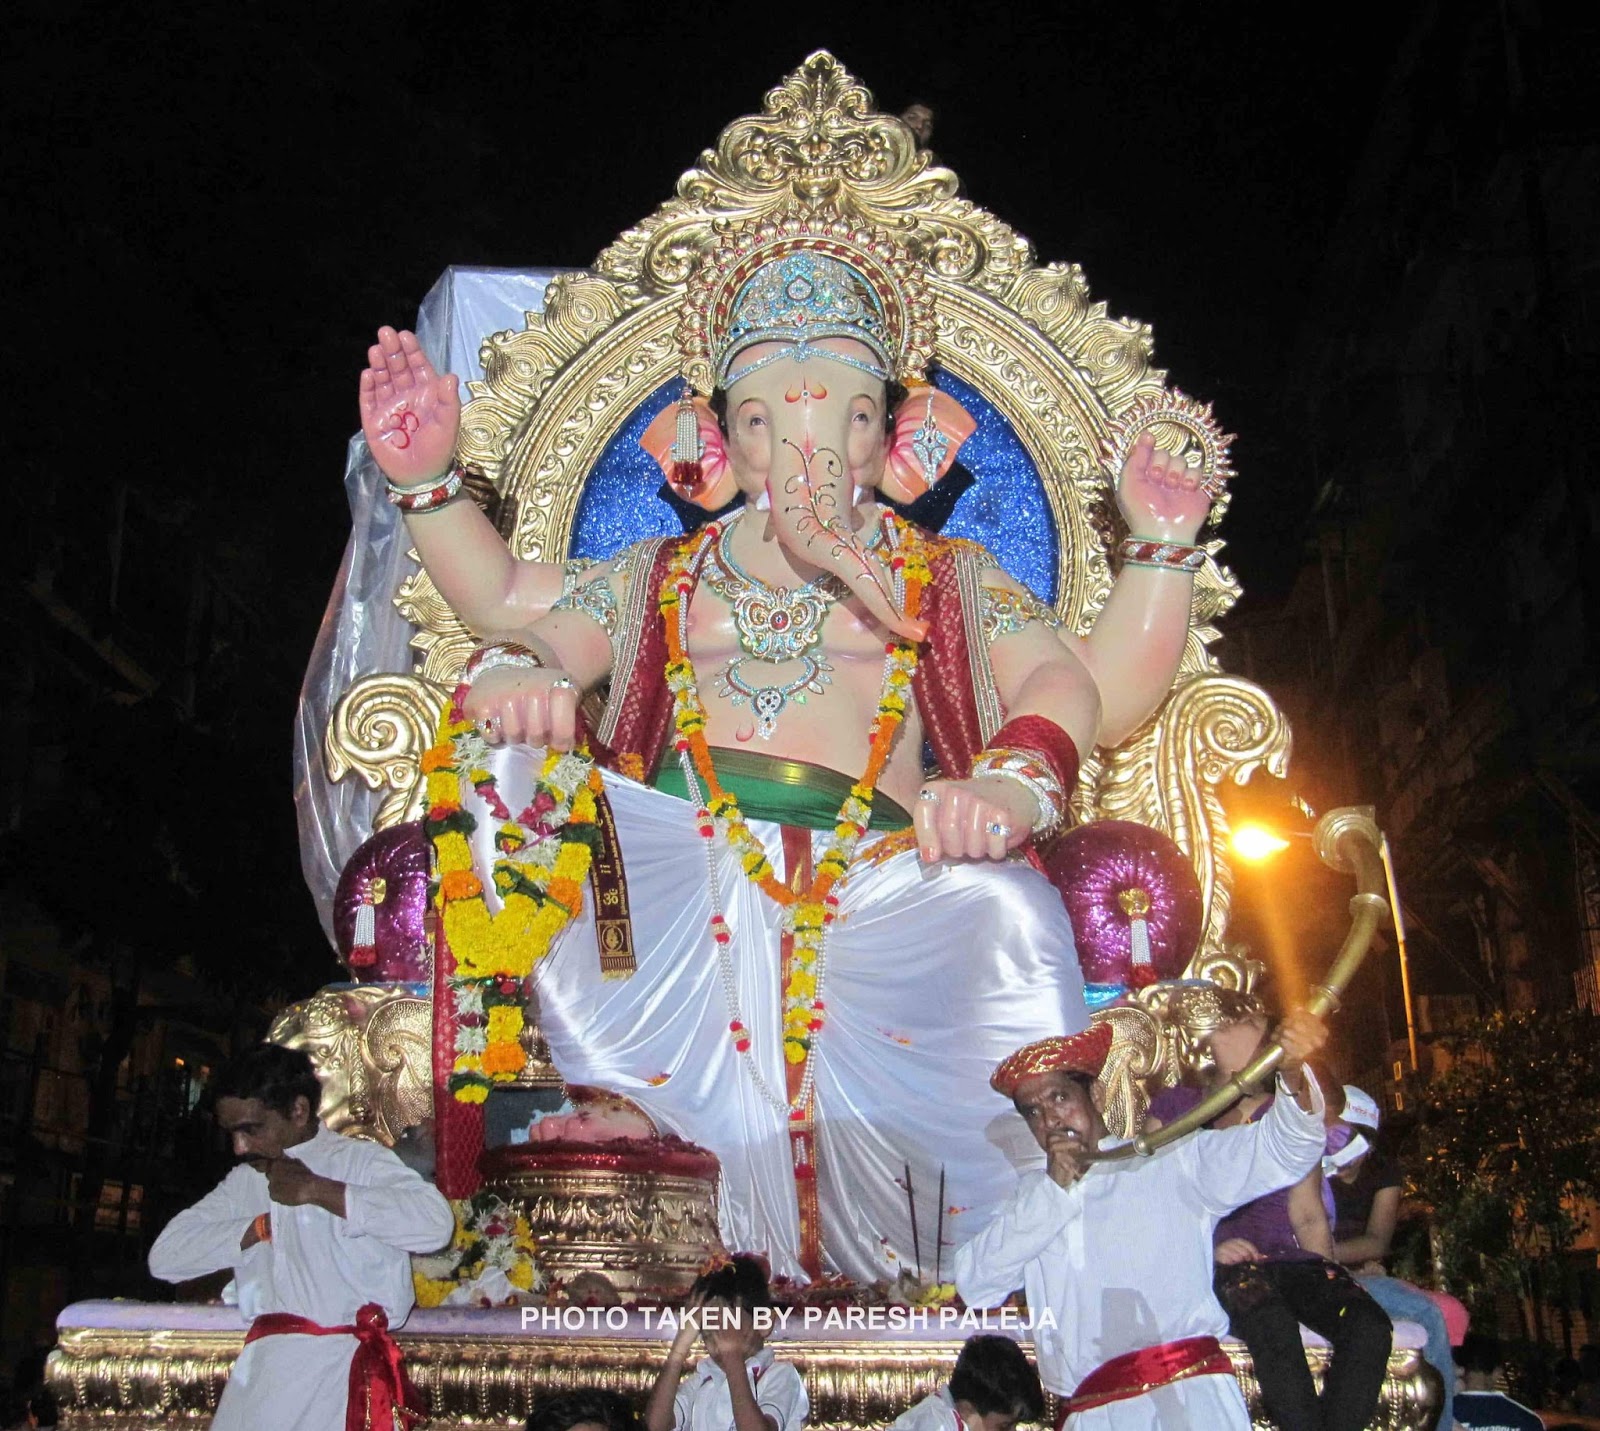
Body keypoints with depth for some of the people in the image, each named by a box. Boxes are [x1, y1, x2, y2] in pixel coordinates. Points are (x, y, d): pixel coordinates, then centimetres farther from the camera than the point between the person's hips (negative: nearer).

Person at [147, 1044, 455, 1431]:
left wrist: (317, 1190, -13)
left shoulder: (361, 1161, -1)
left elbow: (435, 1224, -20)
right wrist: (264, 1224, -5)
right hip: (260, 1379, 5)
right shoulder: (244, 1181, 17)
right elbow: (164, 1257, 7)